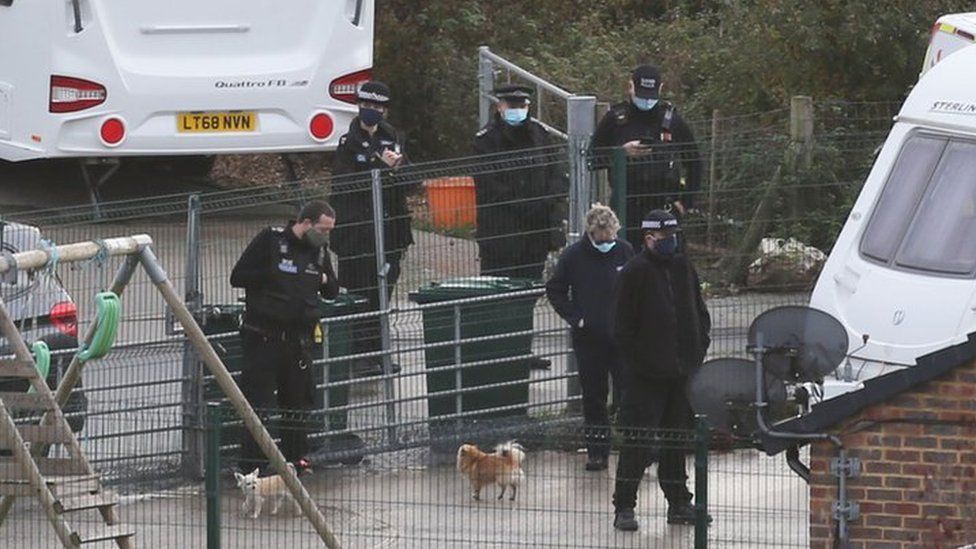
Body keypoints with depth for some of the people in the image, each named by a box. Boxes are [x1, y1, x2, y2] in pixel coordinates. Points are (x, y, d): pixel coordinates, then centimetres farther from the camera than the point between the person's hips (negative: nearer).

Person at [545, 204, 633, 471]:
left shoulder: (625, 252, -1)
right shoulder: (574, 255, -3)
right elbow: (554, 290, 6)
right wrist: (575, 318, -3)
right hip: (588, 338, 0)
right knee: (593, 398, 6)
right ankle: (596, 452, 13)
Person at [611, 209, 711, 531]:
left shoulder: (683, 268, 11)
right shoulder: (635, 272, -7)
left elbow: (700, 315, 19)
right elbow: (622, 327, -9)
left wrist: (696, 353, 7)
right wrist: (639, 361, -14)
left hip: (681, 373, 6)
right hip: (645, 377, -6)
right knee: (638, 443, -7)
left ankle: (679, 504, 20)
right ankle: (624, 507, -1)